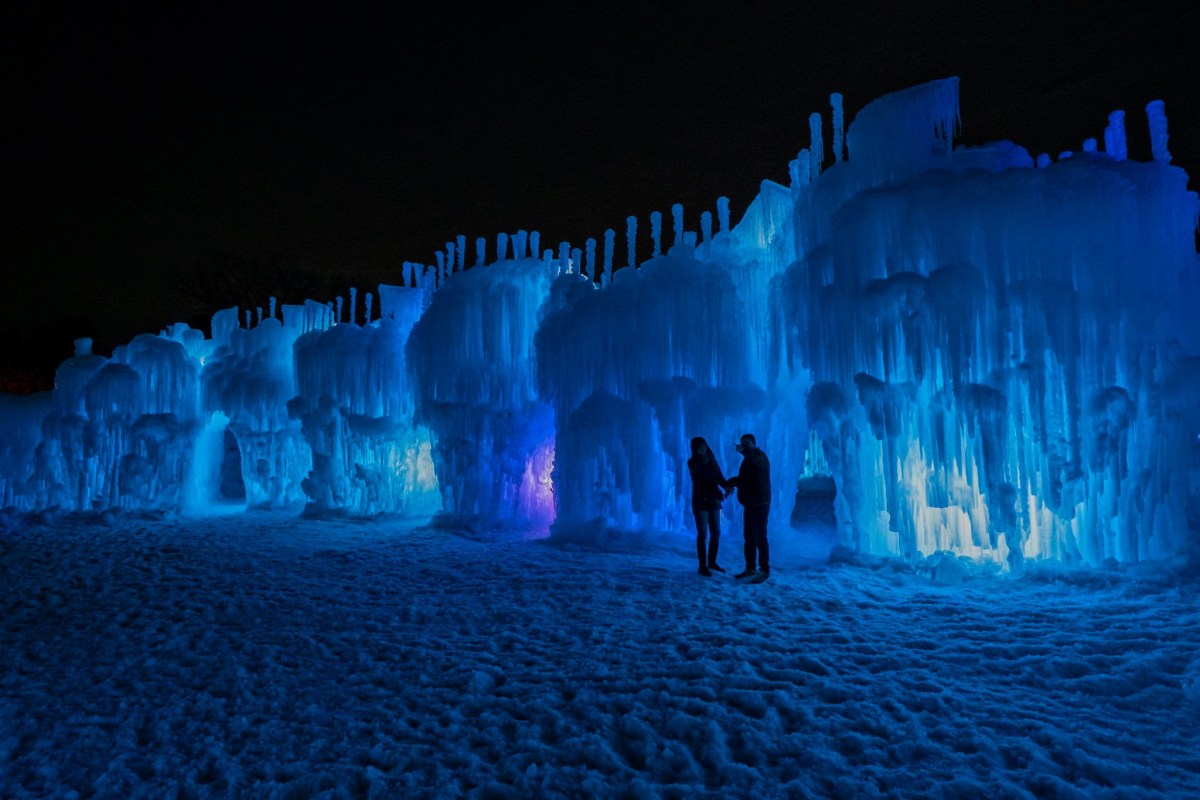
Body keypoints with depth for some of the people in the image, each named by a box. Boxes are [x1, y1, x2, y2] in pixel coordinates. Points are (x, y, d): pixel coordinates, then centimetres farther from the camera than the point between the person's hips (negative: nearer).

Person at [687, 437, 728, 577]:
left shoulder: (712, 460, 8)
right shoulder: (692, 462, -5)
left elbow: (720, 478, 1)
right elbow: (697, 470, -28)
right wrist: (704, 459, -43)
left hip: (714, 501, 5)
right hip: (700, 501, -5)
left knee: (716, 533, 8)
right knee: (702, 534, -5)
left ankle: (712, 562, 22)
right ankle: (702, 566, 1)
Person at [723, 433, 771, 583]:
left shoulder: (760, 456, -10)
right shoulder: (748, 459, 16)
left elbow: (755, 459, -36)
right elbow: (742, 479, 24)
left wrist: (743, 451, -24)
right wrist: (729, 483, 9)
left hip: (760, 504, -9)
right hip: (749, 504, 9)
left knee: (760, 538, -8)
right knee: (749, 537, 13)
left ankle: (765, 571, -3)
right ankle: (750, 569, 21)